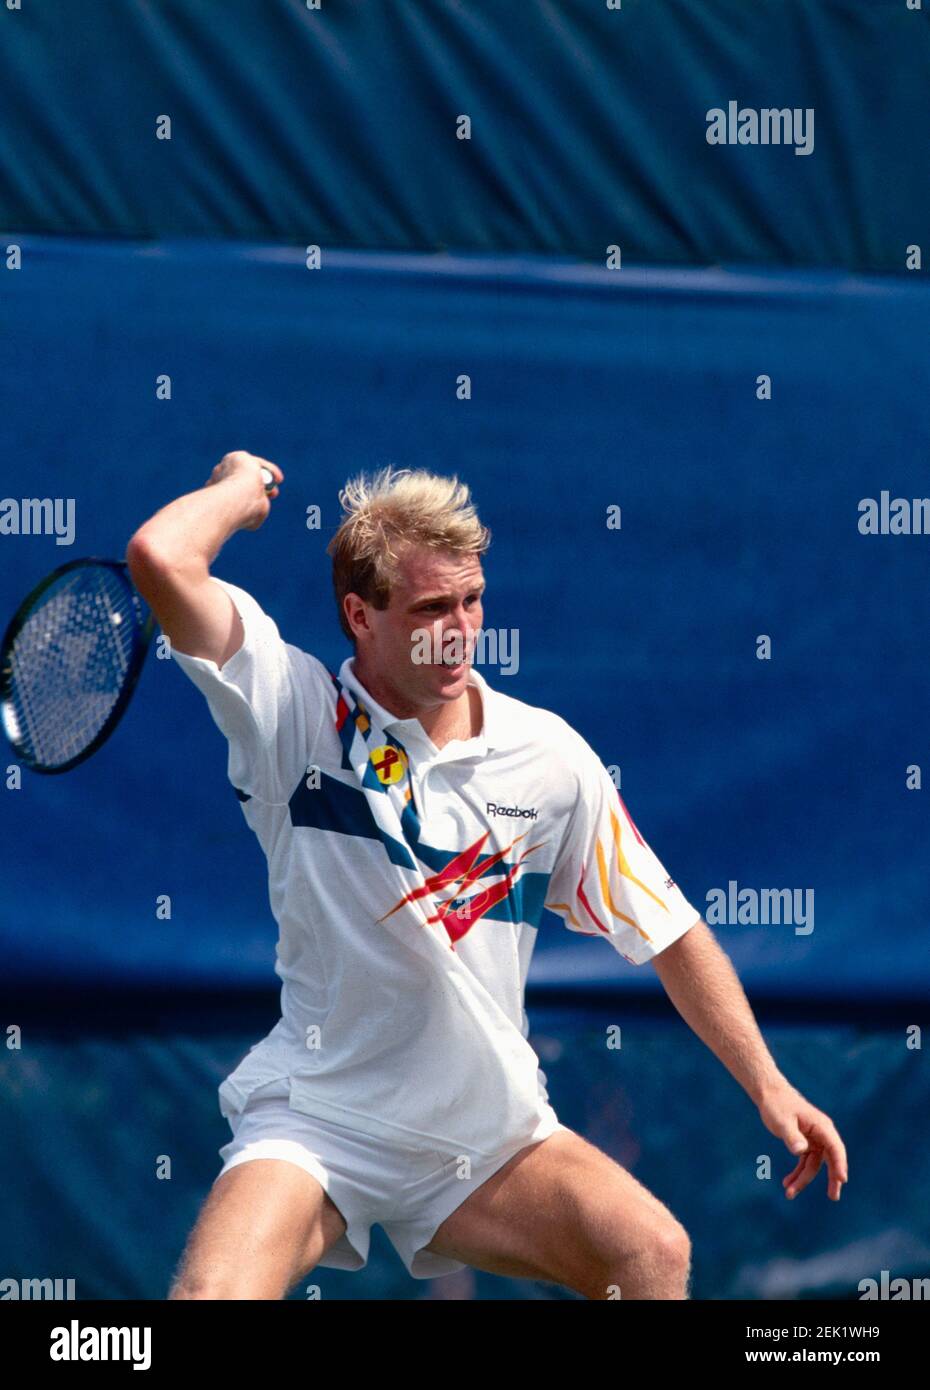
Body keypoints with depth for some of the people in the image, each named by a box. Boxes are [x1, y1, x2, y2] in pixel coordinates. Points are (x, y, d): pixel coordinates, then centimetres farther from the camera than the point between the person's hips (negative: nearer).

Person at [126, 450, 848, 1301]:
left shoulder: (550, 757, 0)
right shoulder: (299, 713, -5)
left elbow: (670, 934, 7)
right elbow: (163, 559, -19)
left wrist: (767, 1085, 1)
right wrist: (242, 487, 0)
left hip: (490, 1136, 3)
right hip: (314, 1125, -3)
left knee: (655, 1253, -19)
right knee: (213, 1292, -28)